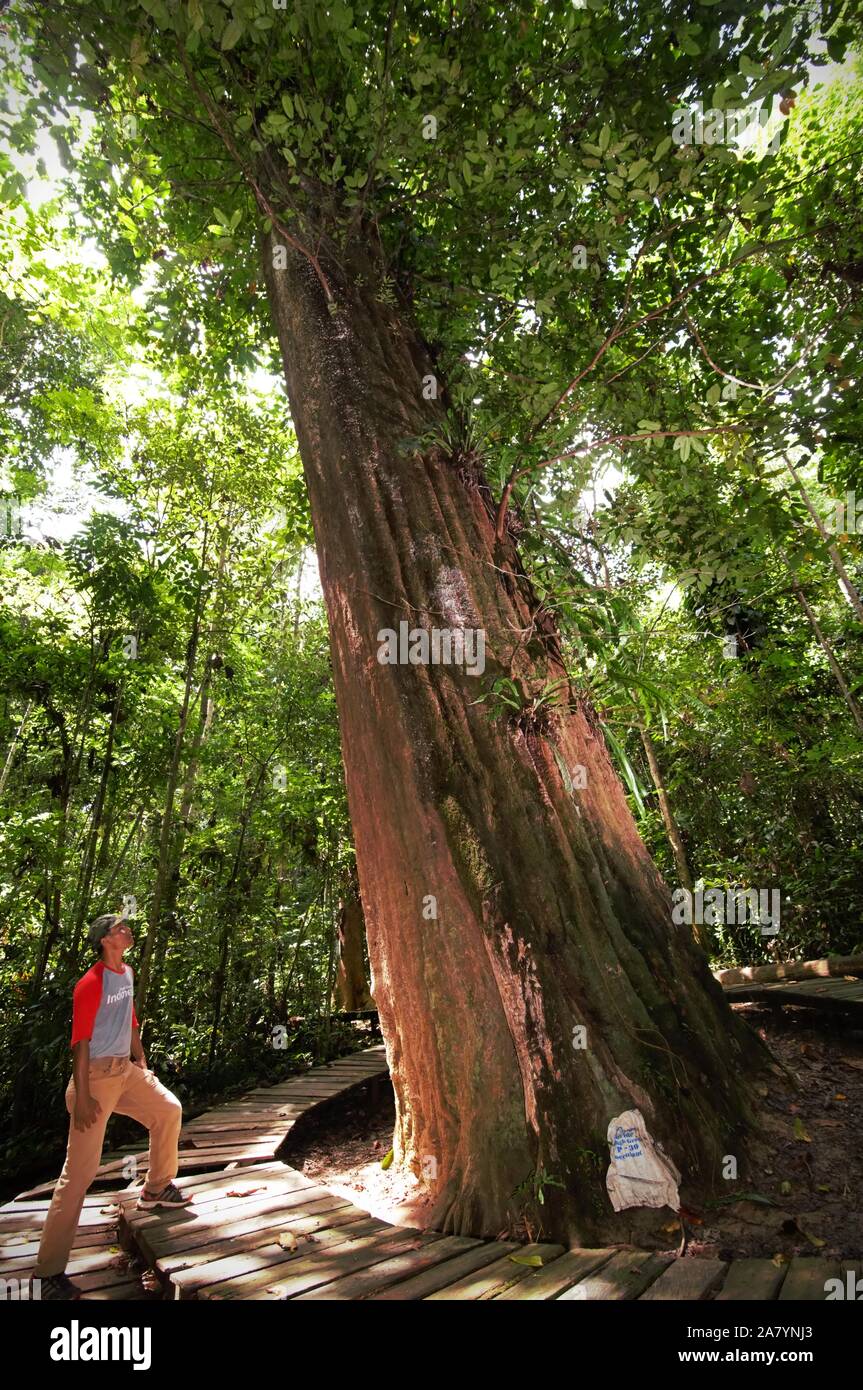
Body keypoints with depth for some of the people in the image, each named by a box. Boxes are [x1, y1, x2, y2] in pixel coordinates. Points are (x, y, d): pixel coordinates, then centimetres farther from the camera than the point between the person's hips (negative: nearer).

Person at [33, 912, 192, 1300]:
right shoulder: (91, 983, -20)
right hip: (96, 1075, -8)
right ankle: (48, 1271, 9)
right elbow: (81, 1041, -20)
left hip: (125, 1069, 8)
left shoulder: (127, 974, 6)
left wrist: (142, 1063, 22)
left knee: (168, 1110, 15)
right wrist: (82, 1097, -20)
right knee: (80, 1171, -3)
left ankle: (157, 1188, 35)